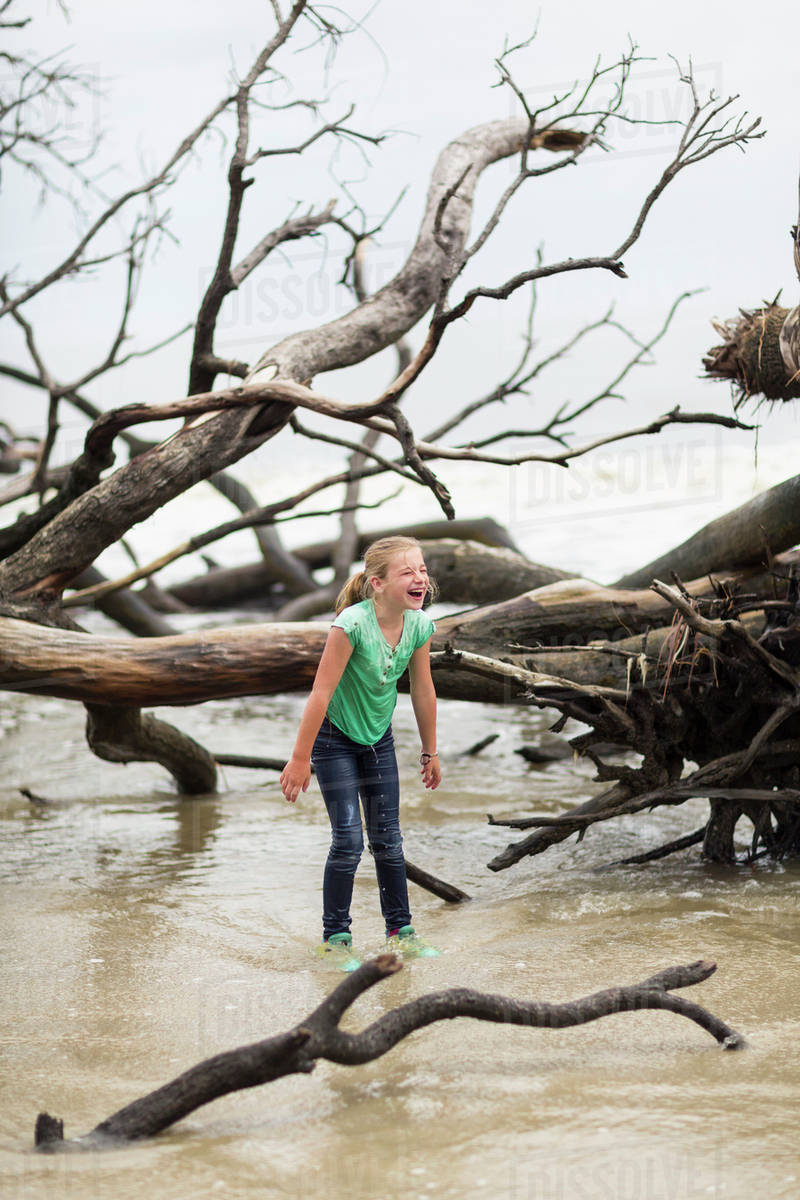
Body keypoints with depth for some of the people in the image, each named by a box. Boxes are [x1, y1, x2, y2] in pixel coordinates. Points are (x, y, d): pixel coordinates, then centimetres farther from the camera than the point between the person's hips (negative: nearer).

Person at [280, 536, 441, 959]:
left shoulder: (419, 625, -13)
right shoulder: (351, 624, -30)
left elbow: (423, 692, 2)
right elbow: (321, 692, -27)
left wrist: (430, 752, 11)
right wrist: (300, 758, -24)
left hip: (378, 736, 5)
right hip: (334, 736, -5)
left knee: (388, 838, 9)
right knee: (348, 839, -8)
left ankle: (400, 928, 22)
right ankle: (335, 936, 5)